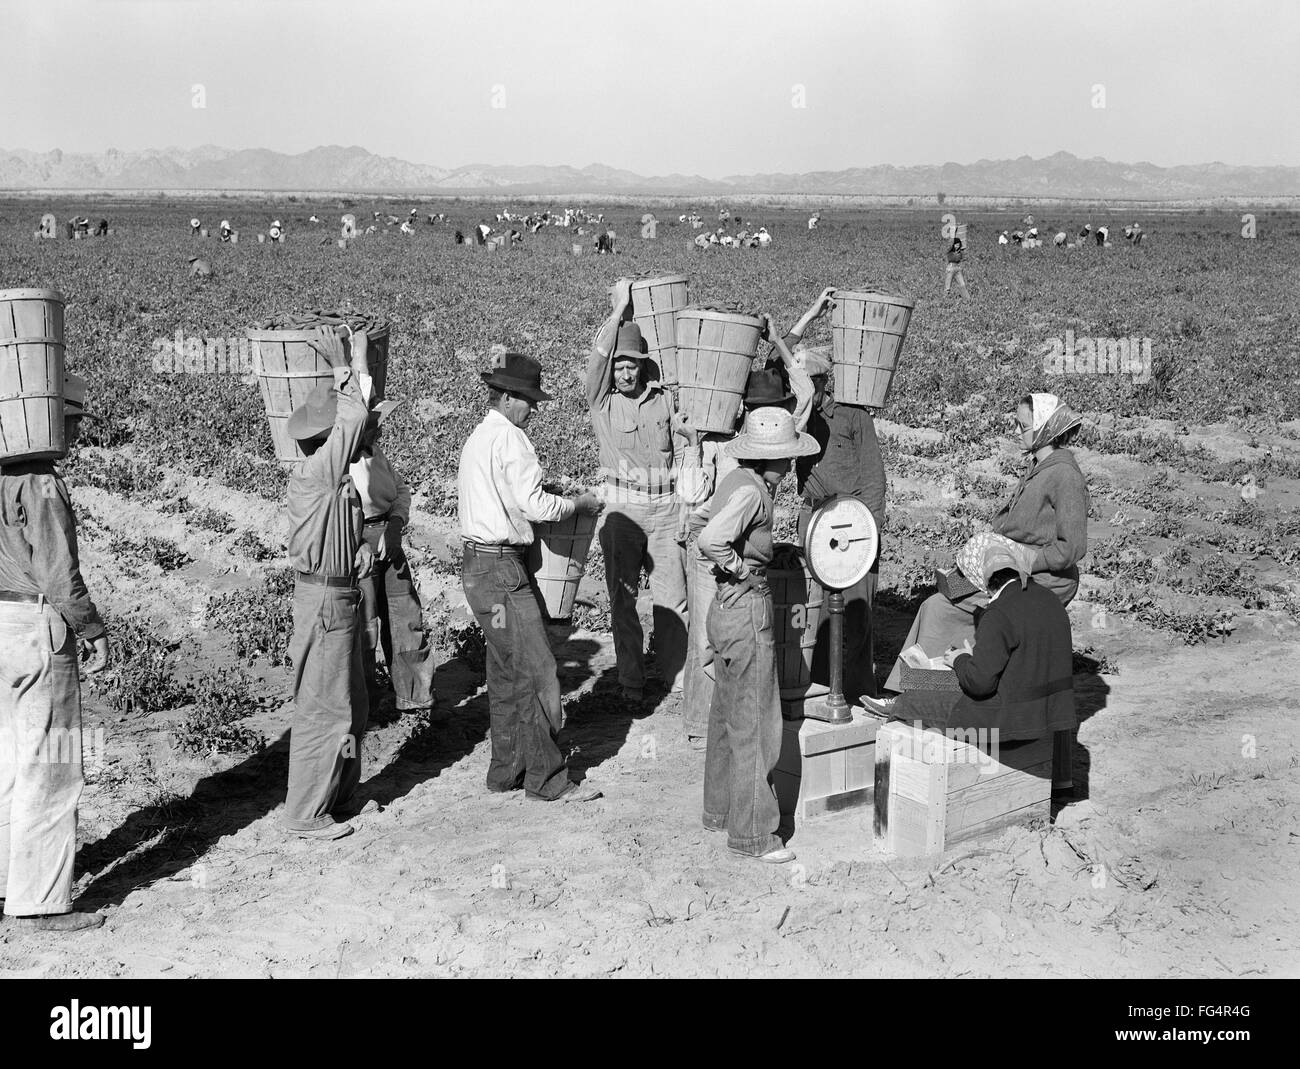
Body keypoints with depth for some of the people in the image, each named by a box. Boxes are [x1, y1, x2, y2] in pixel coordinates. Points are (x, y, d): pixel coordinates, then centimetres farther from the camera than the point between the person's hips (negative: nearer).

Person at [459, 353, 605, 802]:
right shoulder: (510, 437, -13)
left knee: (506, 673, 15)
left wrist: (562, 500, 15)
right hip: (502, 568, -10)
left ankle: (506, 770, 23)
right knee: (537, 671, -6)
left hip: (478, 564, 10)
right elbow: (535, 505, -17)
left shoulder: (477, 438, 17)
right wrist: (578, 503, -2)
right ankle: (546, 778, -1)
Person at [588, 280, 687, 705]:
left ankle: (676, 675, 13)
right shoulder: (602, 402, 1)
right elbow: (597, 359, -14)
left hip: (666, 508, 1)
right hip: (621, 509, -1)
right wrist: (620, 308, -13)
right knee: (623, 598, 4)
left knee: (672, 595, 3)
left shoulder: (665, 399, 6)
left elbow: (682, 448, 12)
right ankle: (631, 682, 13)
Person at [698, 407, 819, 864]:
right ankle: (752, 833, 8)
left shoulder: (737, 480, 8)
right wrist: (739, 569, -21)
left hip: (727, 608, 10)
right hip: (747, 609, -10)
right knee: (754, 726, -1)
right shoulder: (750, 491, -21)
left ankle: (720, 809, 34)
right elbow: (711, 538, -38)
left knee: (727, 718, 21)